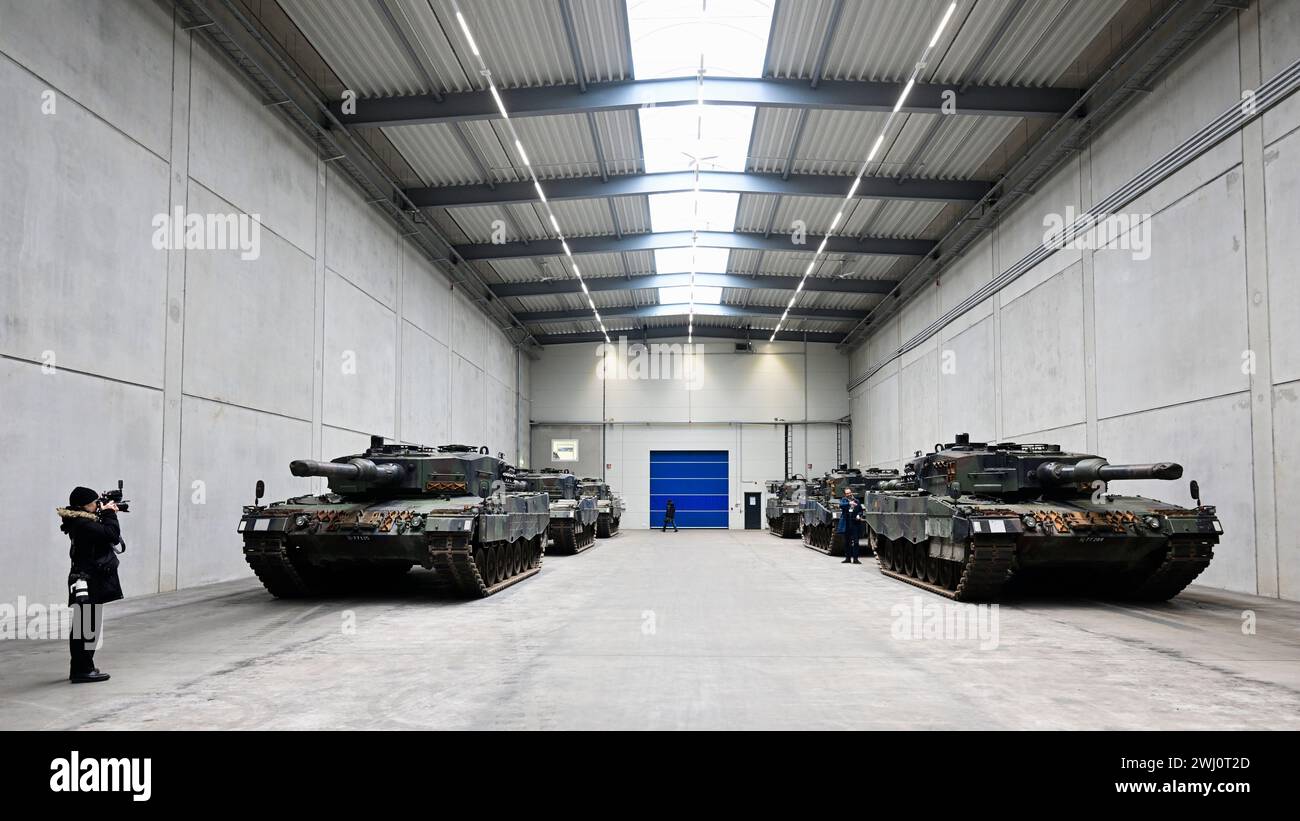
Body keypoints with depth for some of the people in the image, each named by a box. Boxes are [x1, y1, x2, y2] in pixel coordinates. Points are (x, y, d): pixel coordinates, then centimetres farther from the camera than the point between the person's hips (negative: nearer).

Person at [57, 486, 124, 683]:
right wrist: (109, 513, -11)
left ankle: (80, 669, 25)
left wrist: (107, 514, 6)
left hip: (88, 581, 10)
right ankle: (83, 670, 0)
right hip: (90, 582, -10)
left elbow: (107, 535, 19)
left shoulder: (80, 522, 11)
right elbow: (112, 535, -25)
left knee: (81, 627, 16)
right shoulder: (83, 524, -19)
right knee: (89, 628, -4)